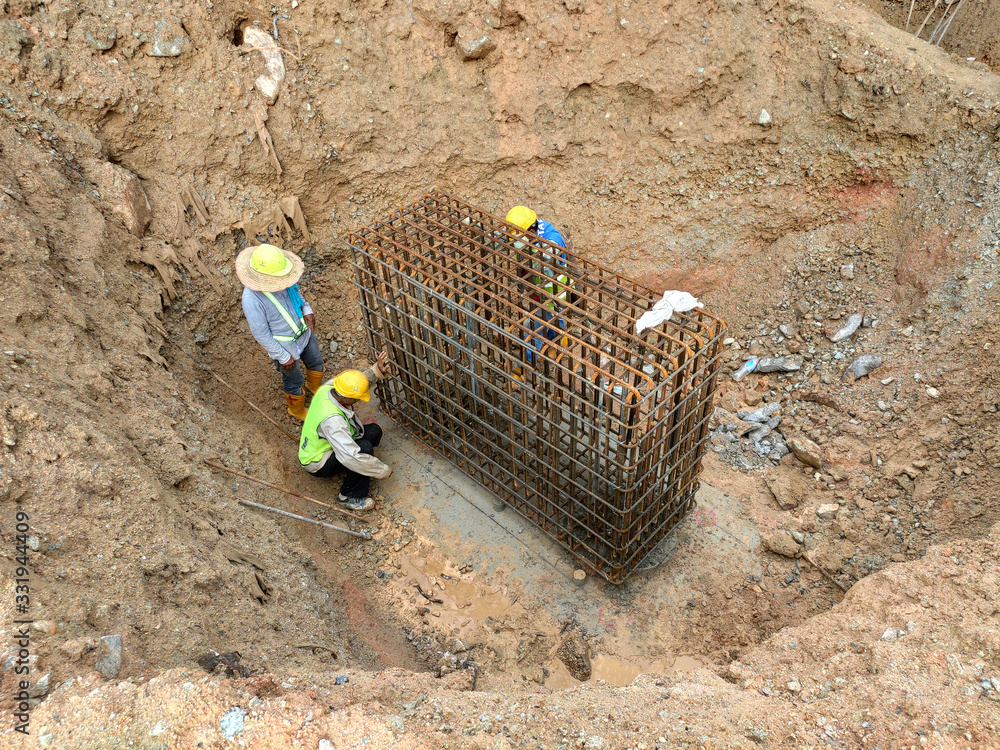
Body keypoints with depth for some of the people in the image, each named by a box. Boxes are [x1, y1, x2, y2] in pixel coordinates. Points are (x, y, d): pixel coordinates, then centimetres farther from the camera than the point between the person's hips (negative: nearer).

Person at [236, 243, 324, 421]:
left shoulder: (279, 279, -19)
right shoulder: (252, 300, -38)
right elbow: (261, 335, -26)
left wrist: (306, 309, -11)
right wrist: (283, 357, -17)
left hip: (303, 331, 6)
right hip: (285, 346, -6)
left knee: (316, 362, 28)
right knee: (293, 380, 18)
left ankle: (314, 386, 62)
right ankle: (297, 410, 50)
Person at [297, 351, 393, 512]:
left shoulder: (328, 387, -15)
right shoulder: (332, 420, -41)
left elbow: (360, 382, 6)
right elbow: (352, 457, -44)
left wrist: (376, 370, -12)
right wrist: (384, 470, -32)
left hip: (318, 444, 9)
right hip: (317, 464, -9)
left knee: (374, 431, -2)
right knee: (364, 447, -29)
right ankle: (350, 496, -10)